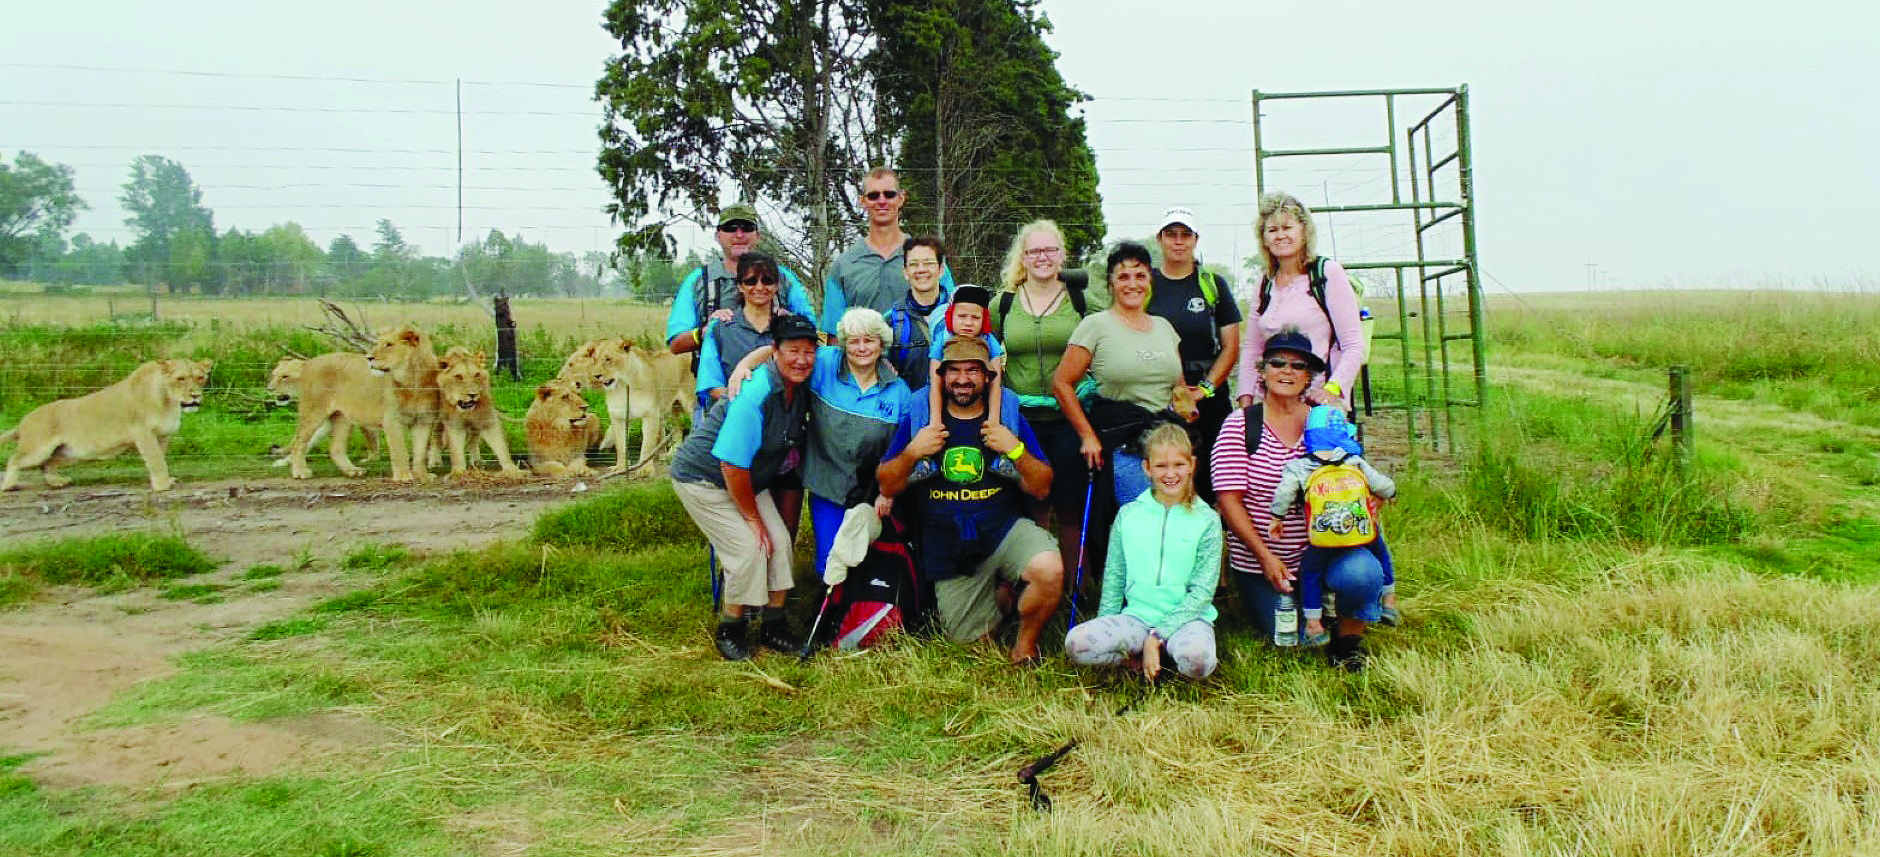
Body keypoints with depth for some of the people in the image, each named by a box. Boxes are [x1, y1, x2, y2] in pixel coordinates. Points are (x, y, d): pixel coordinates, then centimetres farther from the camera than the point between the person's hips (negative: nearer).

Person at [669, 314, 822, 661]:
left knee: (780, 542, -1)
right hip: (704, 478, -8)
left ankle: (774, 625, 15)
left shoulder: (799, 391, -5)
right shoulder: (755, 394, -31)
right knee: (748, 548, -15)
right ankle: (730, 630, 5)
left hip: (747, 481, 8)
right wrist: (752, 517, -20)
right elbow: (732, 464, -29)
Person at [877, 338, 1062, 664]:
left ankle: (1025, 643, -3)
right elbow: (888, 487, 2)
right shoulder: (918, 417, 2)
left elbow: (1041, 488, -1)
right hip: (948, 548, 1)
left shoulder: (1010, 416, 2)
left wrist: (1016, 450, -18)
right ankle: (996, 593, 39)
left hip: (1005, 528, -1)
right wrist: (912, 453, -16)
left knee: (1049, 570, -32)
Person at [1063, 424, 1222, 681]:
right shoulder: (1128, 514, 8)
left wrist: (1158, 635, -13)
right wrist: (1107, 629, 5)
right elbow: (1113, 580, 15)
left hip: (1187, 617, -2)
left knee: (1195, 659, -37)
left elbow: (1202, 592, -4)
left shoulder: (1206, 520, 1)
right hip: (1137, 615, 2)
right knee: (1076, 644, -25)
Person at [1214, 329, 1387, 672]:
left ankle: (1348, 638, 2)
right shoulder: (1240, 425, -6)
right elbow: (1229, 499, -9)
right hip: (1258, 557, 0)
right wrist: (1265, 557, -14)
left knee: (1362, 575, -29)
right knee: (1285, 637, -1)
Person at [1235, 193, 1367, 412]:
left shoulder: (1328, 272, 0)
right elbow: (1251, 347, 19)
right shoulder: (1265, 283, 15)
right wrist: (1245, 398, 8)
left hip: (1319, 402, -4)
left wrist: (1333, 388, -18)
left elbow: (1355, 345, -5)